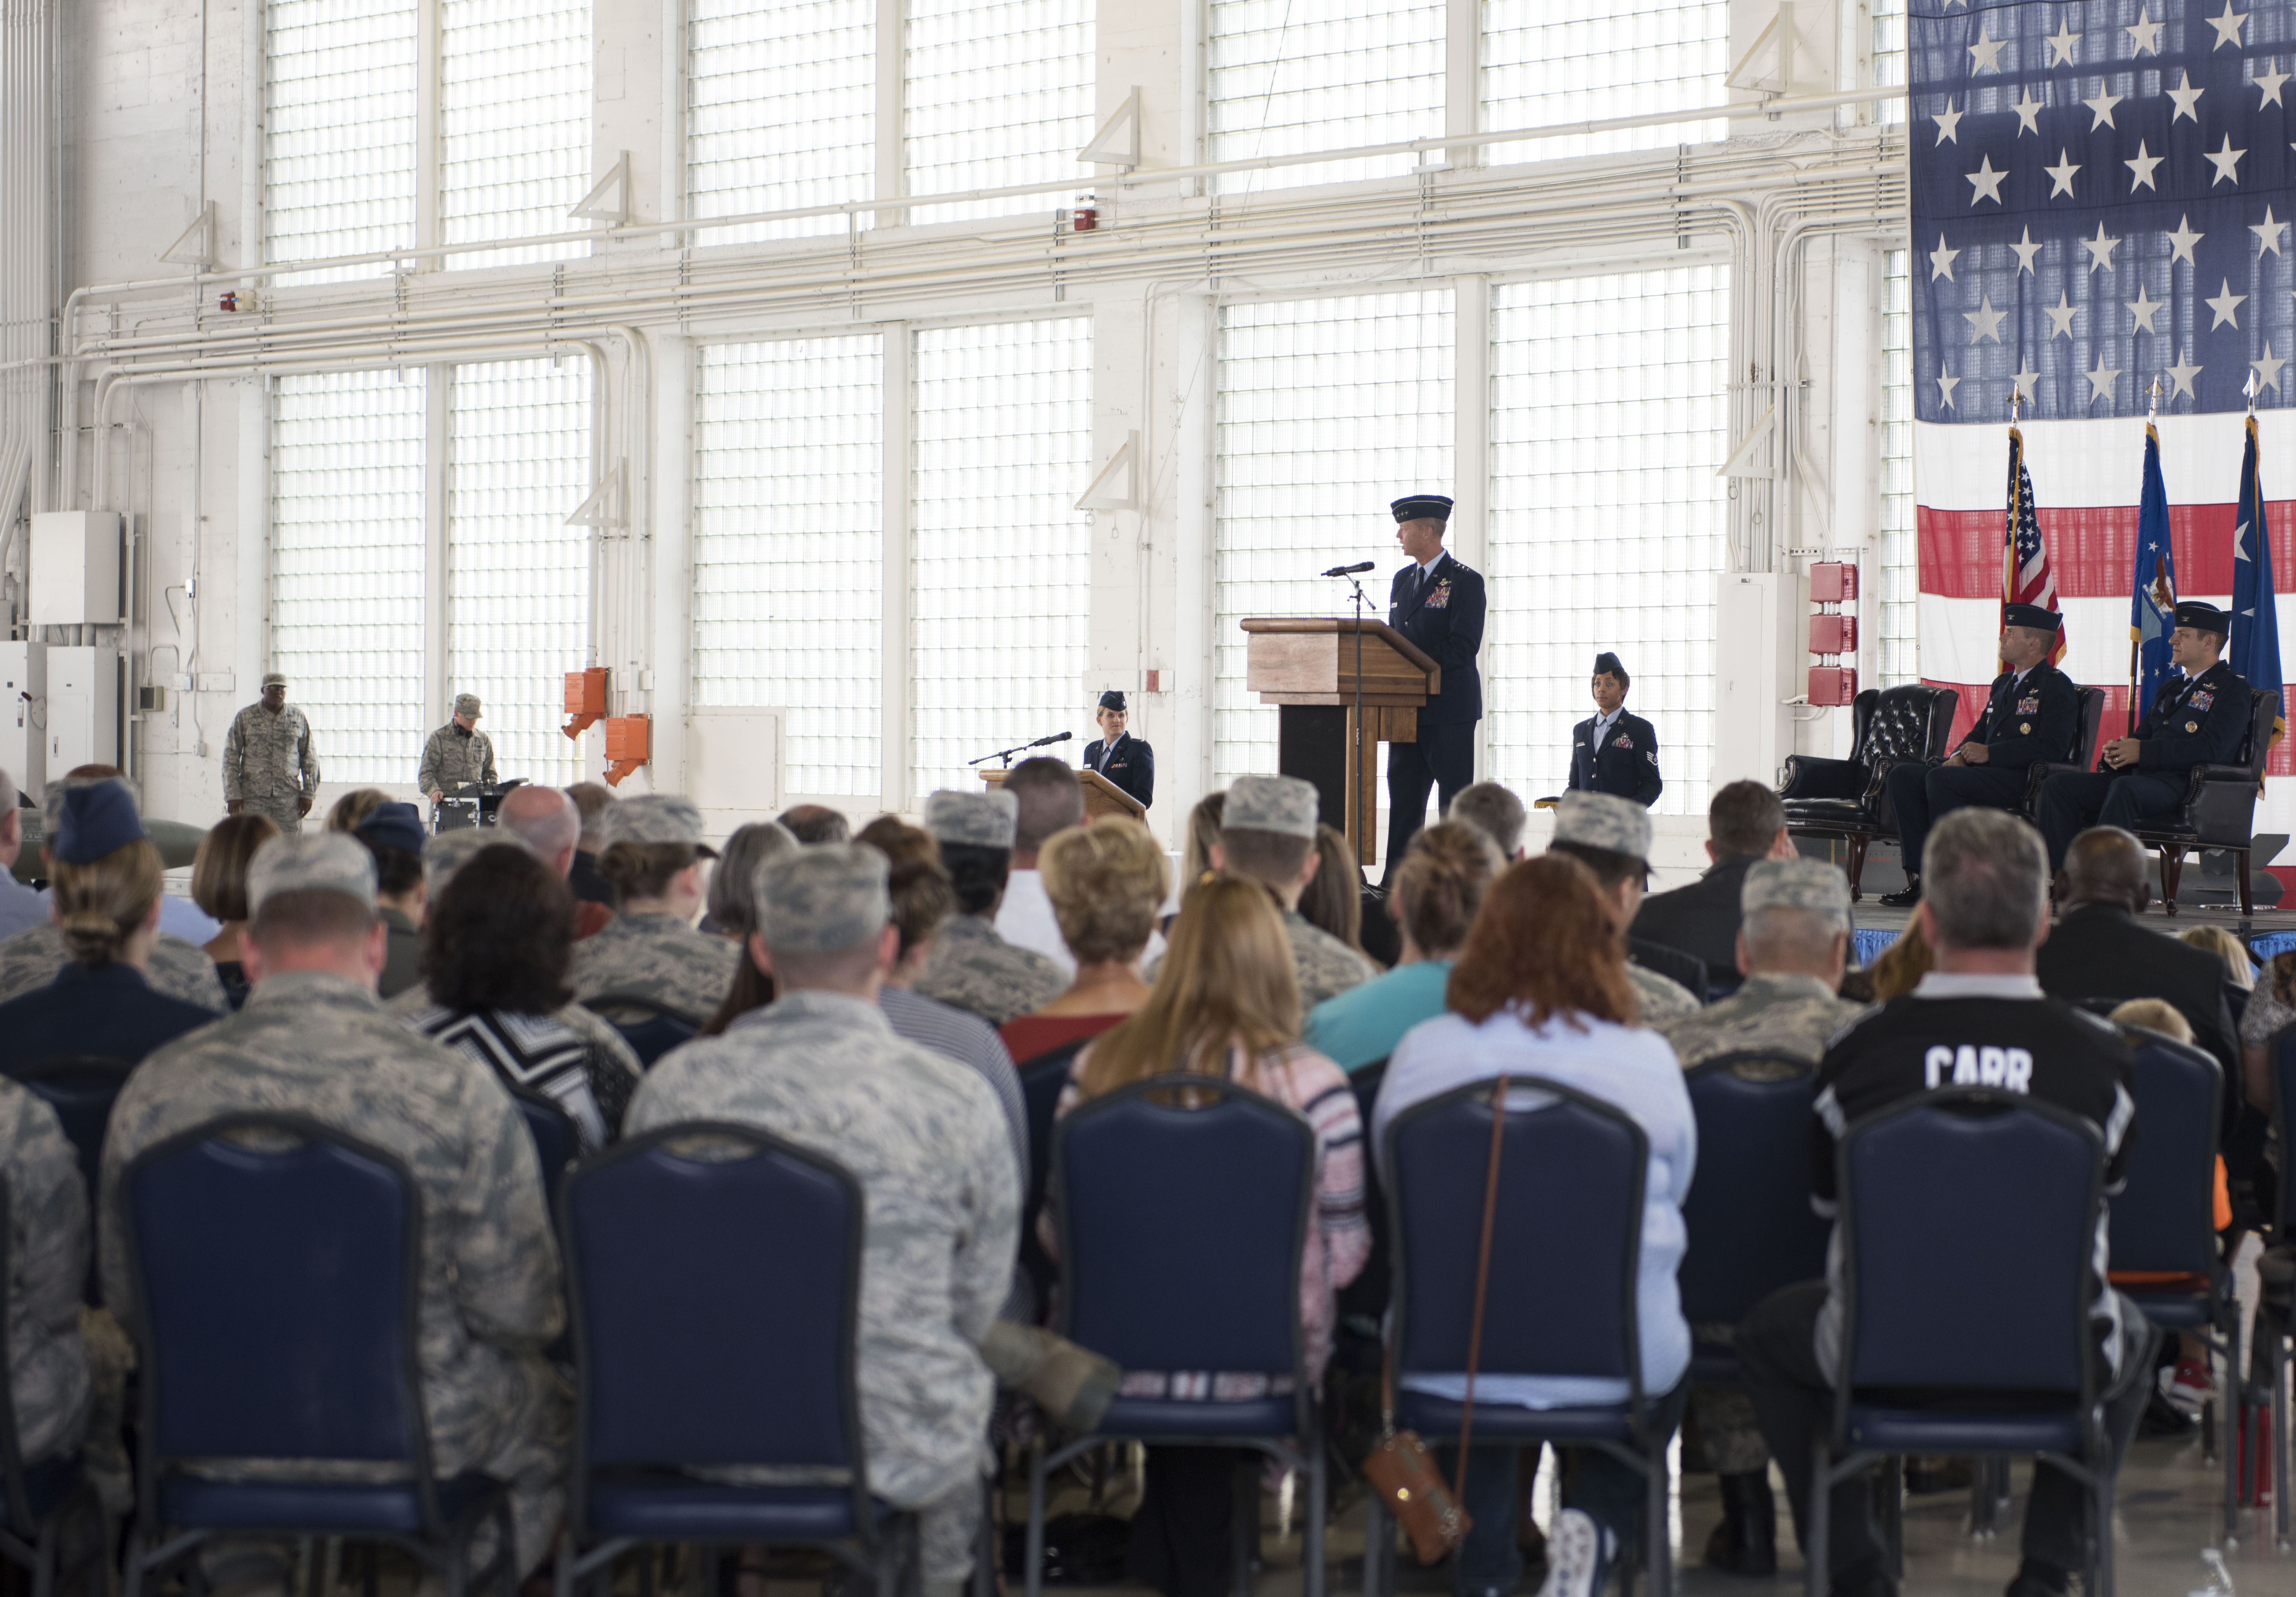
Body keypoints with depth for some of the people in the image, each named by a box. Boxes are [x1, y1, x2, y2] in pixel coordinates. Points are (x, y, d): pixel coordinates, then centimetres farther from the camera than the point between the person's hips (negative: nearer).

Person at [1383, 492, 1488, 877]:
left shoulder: (1465, 582, -7)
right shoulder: (1403, 580, 17)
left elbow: (1462, 648, -15)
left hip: (1449, 711, -8)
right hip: (1408, 709, 8)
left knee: (1455, 802, -4)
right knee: (1404, 799, 8)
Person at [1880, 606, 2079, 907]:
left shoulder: (2057, 686, -4)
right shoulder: (2003, 684, 24)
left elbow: (2050, 747, -16)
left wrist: (1989, 753, -17)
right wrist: (1960, 755, 2)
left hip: (2025, 781, -9)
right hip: (1984, 773, 9)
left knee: (1940, 779, -31)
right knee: (1902, 775, -8)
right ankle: (1920, 876, -16)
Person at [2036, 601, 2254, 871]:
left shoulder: (2232, 687, 1)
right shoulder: (2171, 687, 28)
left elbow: (2212, 748, -14)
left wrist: (2144, 752, -16)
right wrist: (2117, 751, 0)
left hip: (2185, 785, -8)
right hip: (2141, 777, 8)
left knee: (2124, 789, -39)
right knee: (2059, 786, -11)